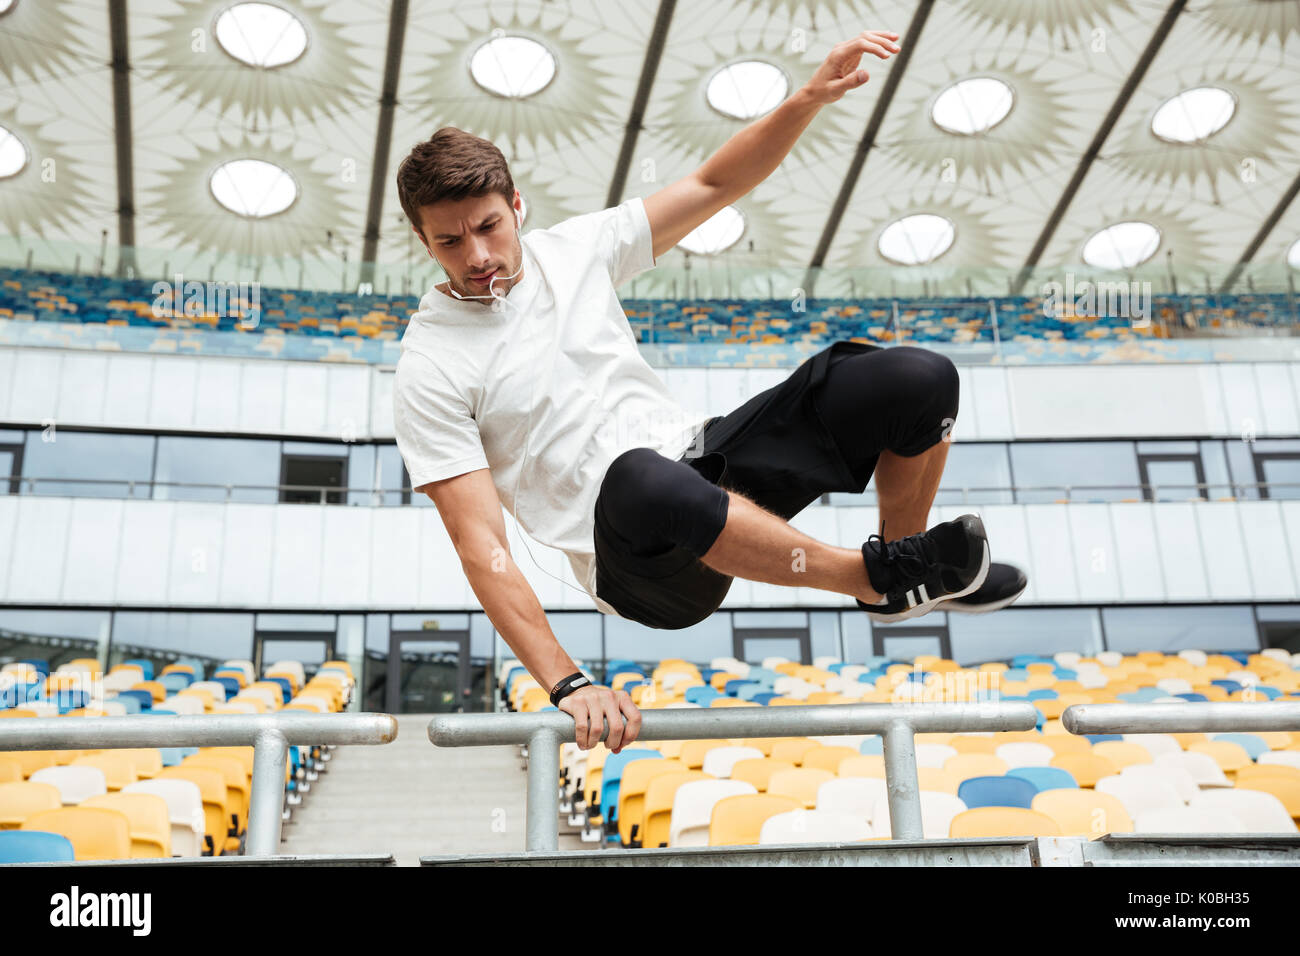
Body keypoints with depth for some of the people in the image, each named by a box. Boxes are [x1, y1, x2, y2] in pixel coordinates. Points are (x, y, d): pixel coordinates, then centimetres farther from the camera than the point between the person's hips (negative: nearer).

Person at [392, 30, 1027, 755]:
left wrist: (811, 98, -6)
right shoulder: (430, 371, -10)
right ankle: (882, 577, -18)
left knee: (919, 380, -9)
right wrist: (568, 683, -27)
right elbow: (481, 544, -17)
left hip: (708, 457, 6)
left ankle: (902, 569, 18)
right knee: (643, 480, -44)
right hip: (636, 561, -5)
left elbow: (714, 185, 10)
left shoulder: (573, 248, 5)